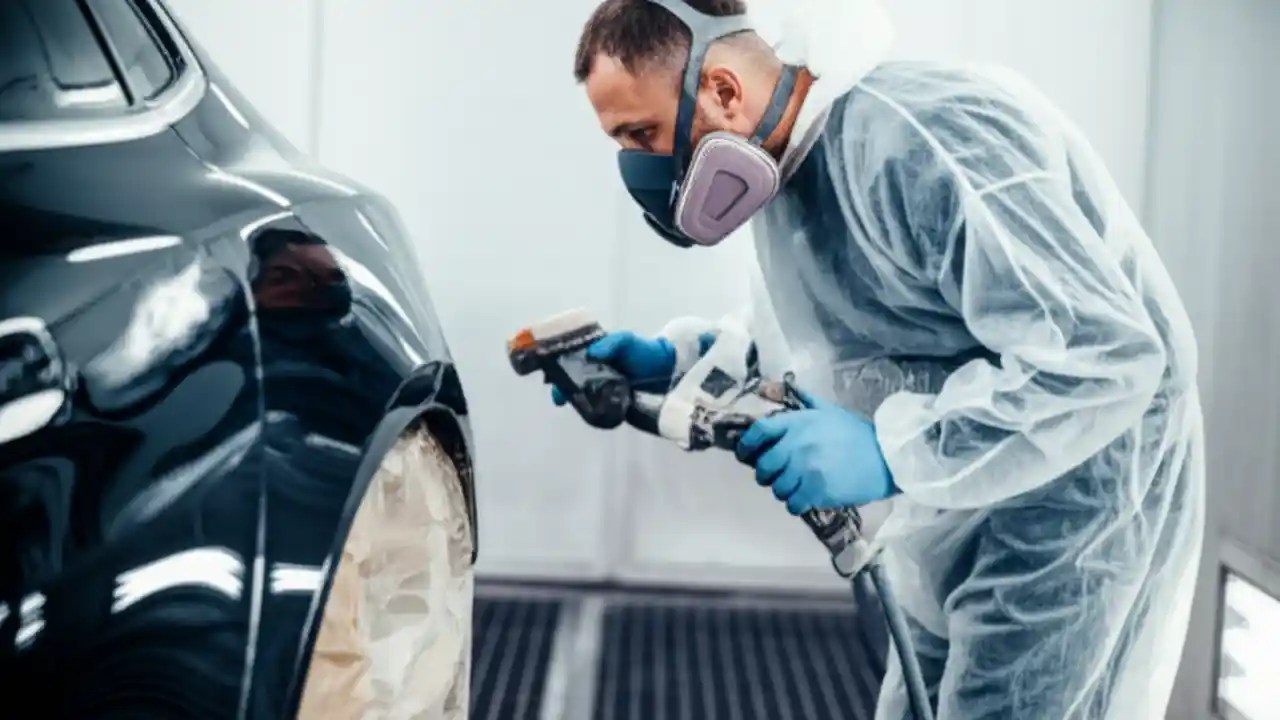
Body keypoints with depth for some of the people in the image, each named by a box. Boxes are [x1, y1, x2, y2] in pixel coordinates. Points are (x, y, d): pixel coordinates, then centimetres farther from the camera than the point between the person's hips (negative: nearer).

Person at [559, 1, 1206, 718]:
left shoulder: (922, 138, -28)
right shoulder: (784, 172, 3)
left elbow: (1107, 356, -33)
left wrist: (890, 451, -34)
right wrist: (674, 365, 3)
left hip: (1080, 493, -9)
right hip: (965, 503, 10)